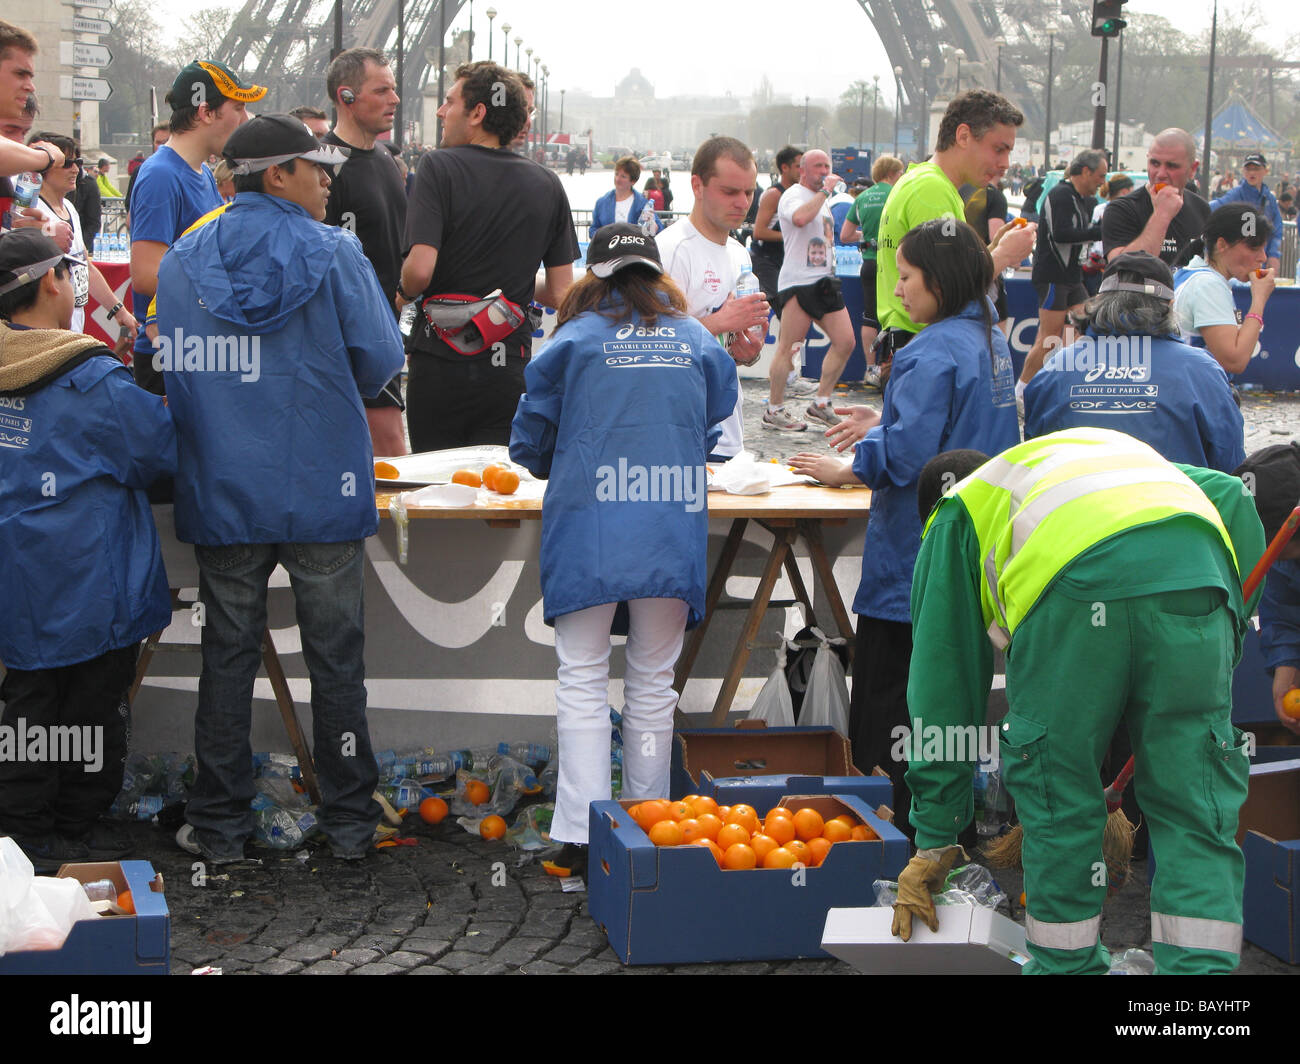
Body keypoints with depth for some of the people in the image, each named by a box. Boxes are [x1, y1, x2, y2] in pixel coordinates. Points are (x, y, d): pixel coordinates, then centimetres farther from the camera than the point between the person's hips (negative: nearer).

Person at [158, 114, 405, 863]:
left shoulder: (182, 260, 1)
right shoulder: (334, 255, -8)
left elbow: (169, 371, 8)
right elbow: (381, 360, -7)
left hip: (222, 494, 2)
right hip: (325, 491, -2)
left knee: (229, 655, 11)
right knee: (336, 659, 8)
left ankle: (220, 825, 16)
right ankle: (351, 822, 16)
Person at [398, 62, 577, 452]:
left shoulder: (440, 167, -8)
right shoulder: (547, 184, 4)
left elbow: (420, 269, -19)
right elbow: (561, 294, 5)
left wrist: (404, 293, 3)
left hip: (441, 365, -3)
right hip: (509, 371, 3)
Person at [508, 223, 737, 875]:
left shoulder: (576, 338, 3)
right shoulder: (698, 342, 11)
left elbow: (530, 439, 8)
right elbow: (715, 430, 19)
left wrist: (559, 468, 29)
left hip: (590, 530, -2)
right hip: (674, 531, 2)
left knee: (583, 680, 4)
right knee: (653, 684, 11)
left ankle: (581, 832, -2)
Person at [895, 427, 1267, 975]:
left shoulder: (957, 513, 33)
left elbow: (944, 680, 29)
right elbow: (1228, 495, 25)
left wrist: (934, 842, 31)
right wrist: (1232, 618, 26)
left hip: (1075, 582, -3)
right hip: (1199, 576, 3)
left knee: (1057, 786, 15)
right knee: (1196, 807, 10)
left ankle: (1068, 965, 24)